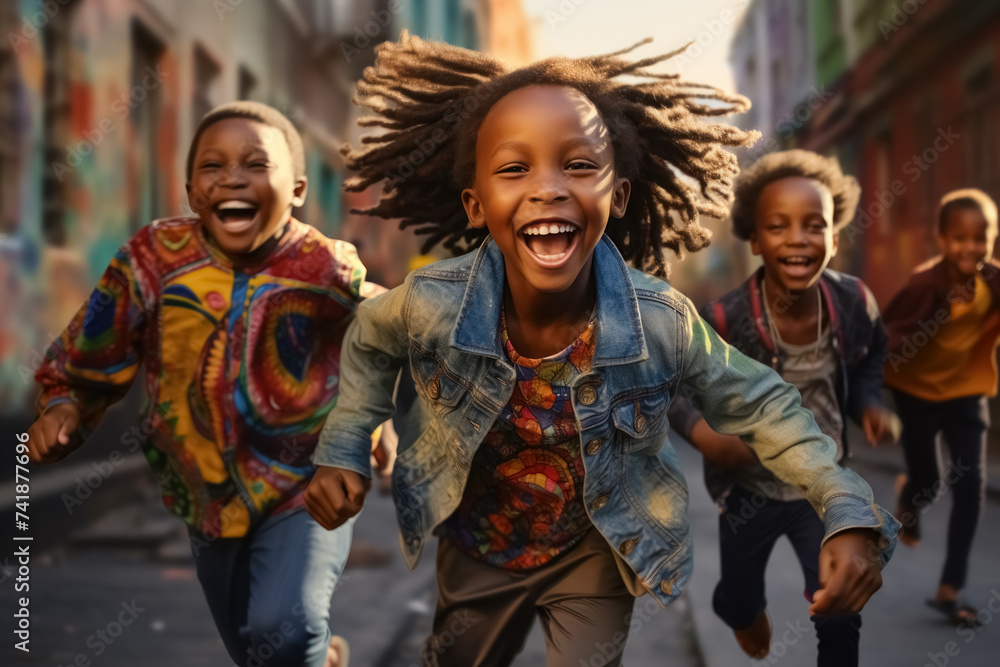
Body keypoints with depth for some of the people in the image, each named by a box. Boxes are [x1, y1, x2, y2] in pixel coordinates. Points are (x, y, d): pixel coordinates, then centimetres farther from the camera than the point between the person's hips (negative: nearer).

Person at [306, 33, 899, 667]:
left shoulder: (665, 324, -28)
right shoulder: (432, 305, -27)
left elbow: (763, 405, -11)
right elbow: (371, 342, -1)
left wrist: (850, 513, -18)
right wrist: (342, 452, -8)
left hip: (597, 556, -1)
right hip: (475, 548, 2)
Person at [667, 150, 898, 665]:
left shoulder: (855, 303, -19)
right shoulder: (722, 322, -30)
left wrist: (870, 406, -14)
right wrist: (701, 432, -34)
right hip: (749, 490, -1)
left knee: (840, 620, 4)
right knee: (737, 601, 23)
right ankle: (749, 612, 61)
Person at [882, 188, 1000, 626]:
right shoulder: (926, 283, -26)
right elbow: (888, 332, -25)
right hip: (918, 391, -3)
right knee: (927, 484, 8)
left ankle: (950, 590, 6)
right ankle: (909, 496, 49)